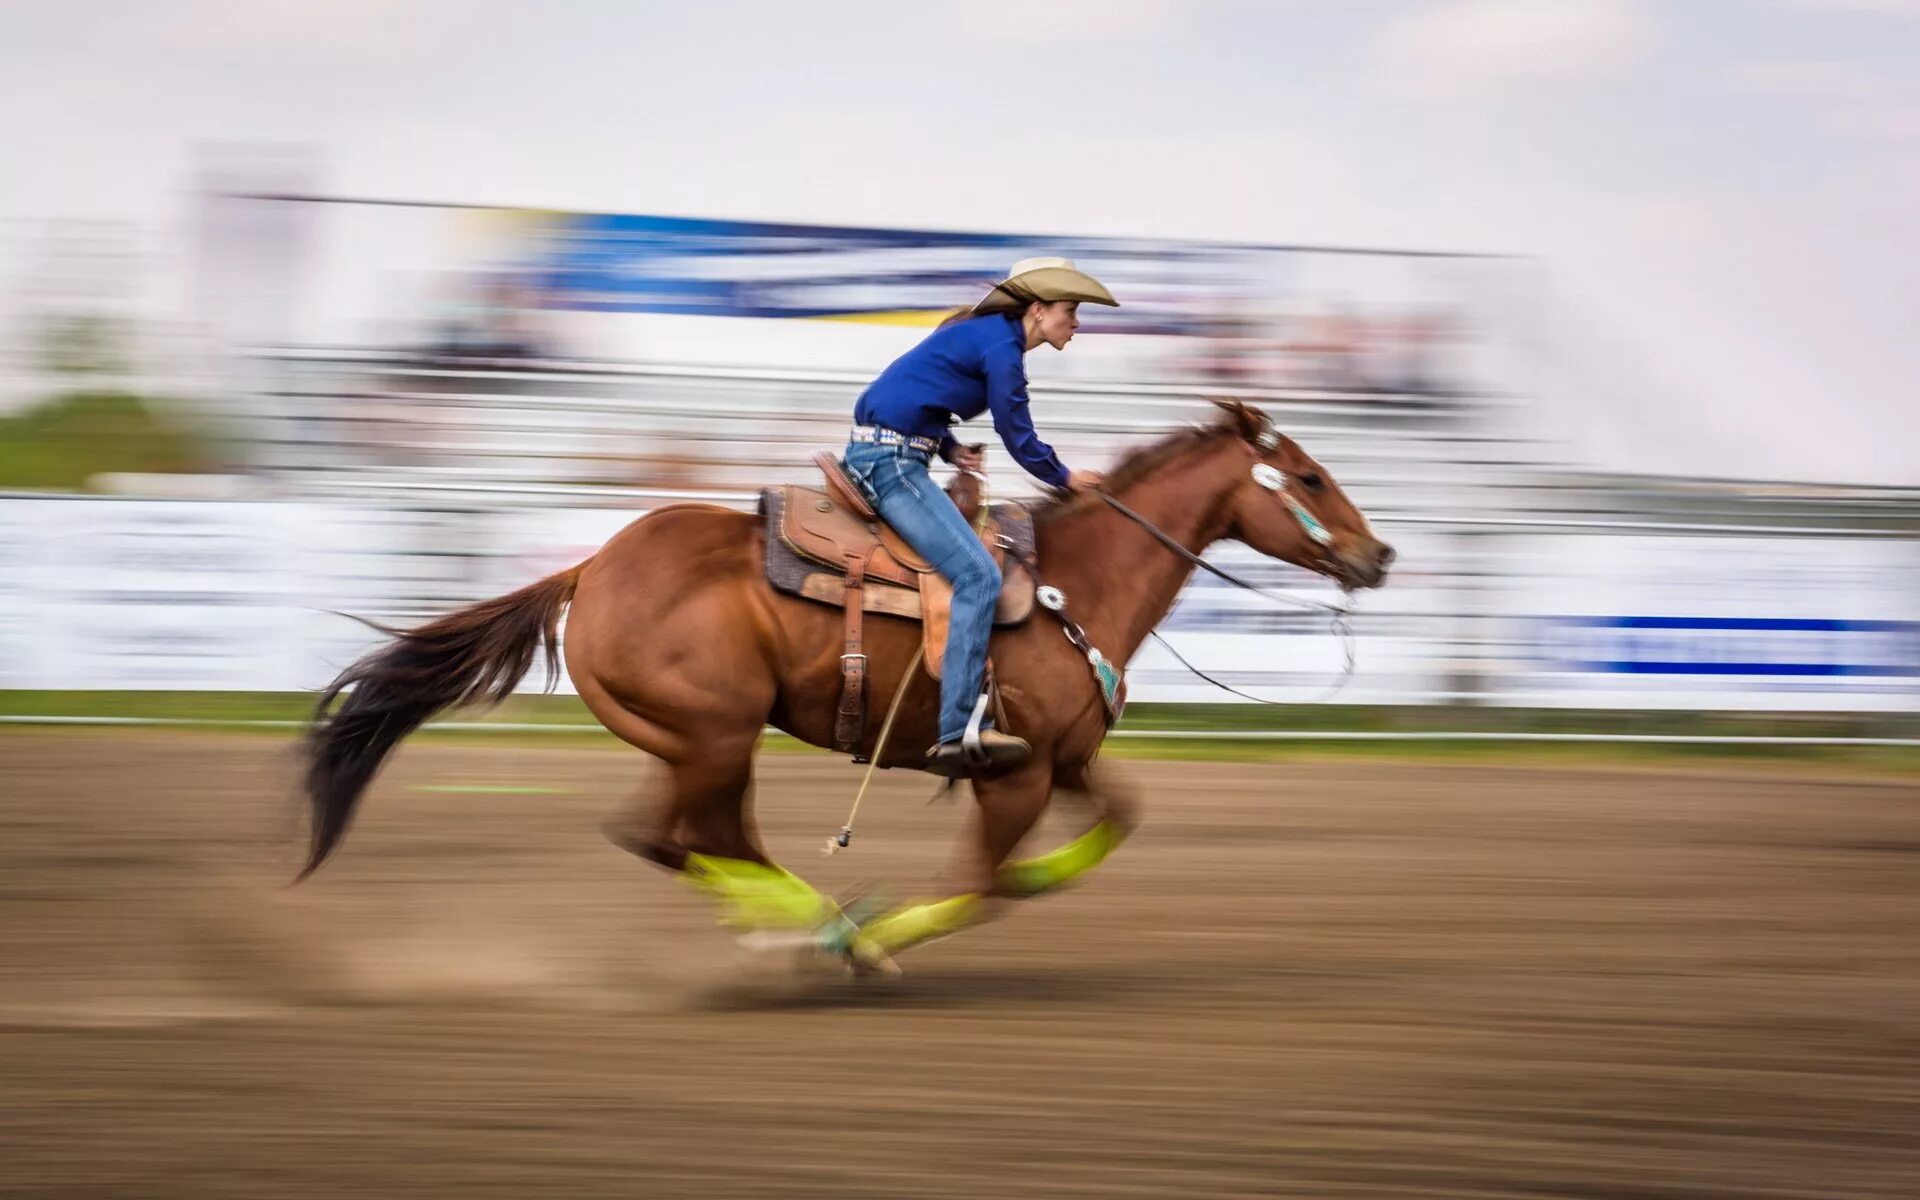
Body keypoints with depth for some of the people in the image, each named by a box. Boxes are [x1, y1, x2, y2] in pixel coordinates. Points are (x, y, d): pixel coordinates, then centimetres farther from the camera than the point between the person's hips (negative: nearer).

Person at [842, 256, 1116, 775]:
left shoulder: (988, 333, 18)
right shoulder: (1000, 345, -12)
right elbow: (1018, 438, -7)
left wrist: (950, 448, 9)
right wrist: (1065, 478, 9)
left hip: (875, 453, 11)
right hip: (891, 459, -11)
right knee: (978, 575, -17)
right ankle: (961, 730, -24)